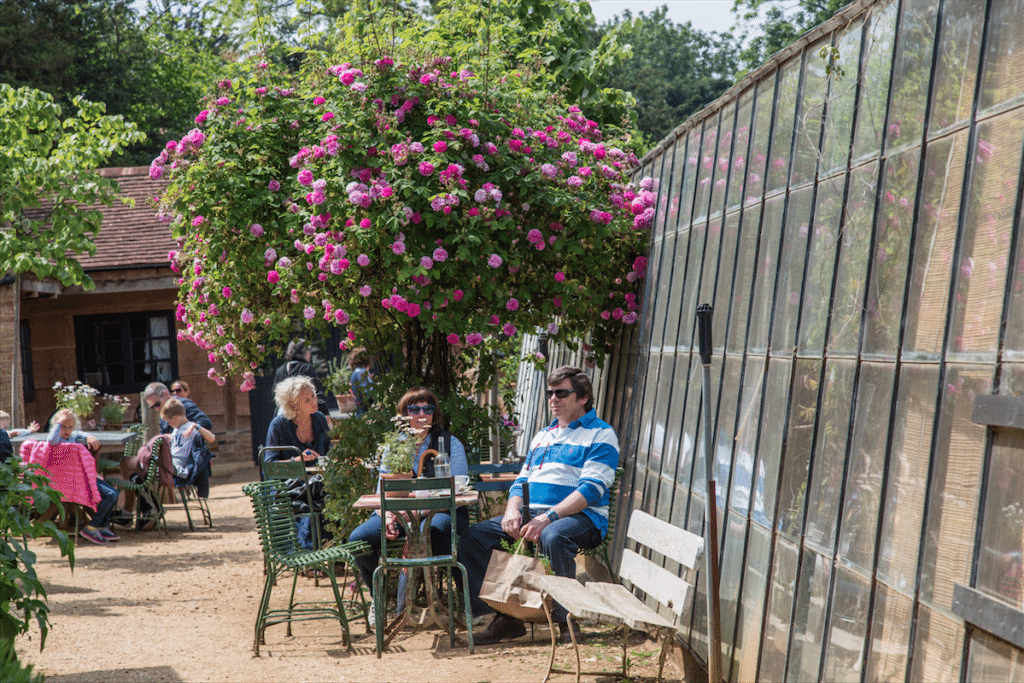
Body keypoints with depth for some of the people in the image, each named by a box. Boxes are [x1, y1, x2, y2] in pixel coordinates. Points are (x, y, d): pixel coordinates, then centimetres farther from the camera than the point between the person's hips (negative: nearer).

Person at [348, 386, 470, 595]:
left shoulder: (449, 442, 6)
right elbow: (383, 489, 9)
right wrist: (387, 516, -15)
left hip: (441, 510, -3)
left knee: (433, 531, -41)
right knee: (358, 538, -21)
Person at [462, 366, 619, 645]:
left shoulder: (601, 434, 1)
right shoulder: (543, 436, 25)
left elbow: (590, 489, -12)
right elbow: (521, 481, 22)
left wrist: (548, 518, -24)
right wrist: (512, 510, -3)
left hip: (582, 517, -7)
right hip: (532, 514, 7)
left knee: (553, 536, -41)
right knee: (473, 536, -13)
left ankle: (567, 620, -25)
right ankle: (505, 616, -10)